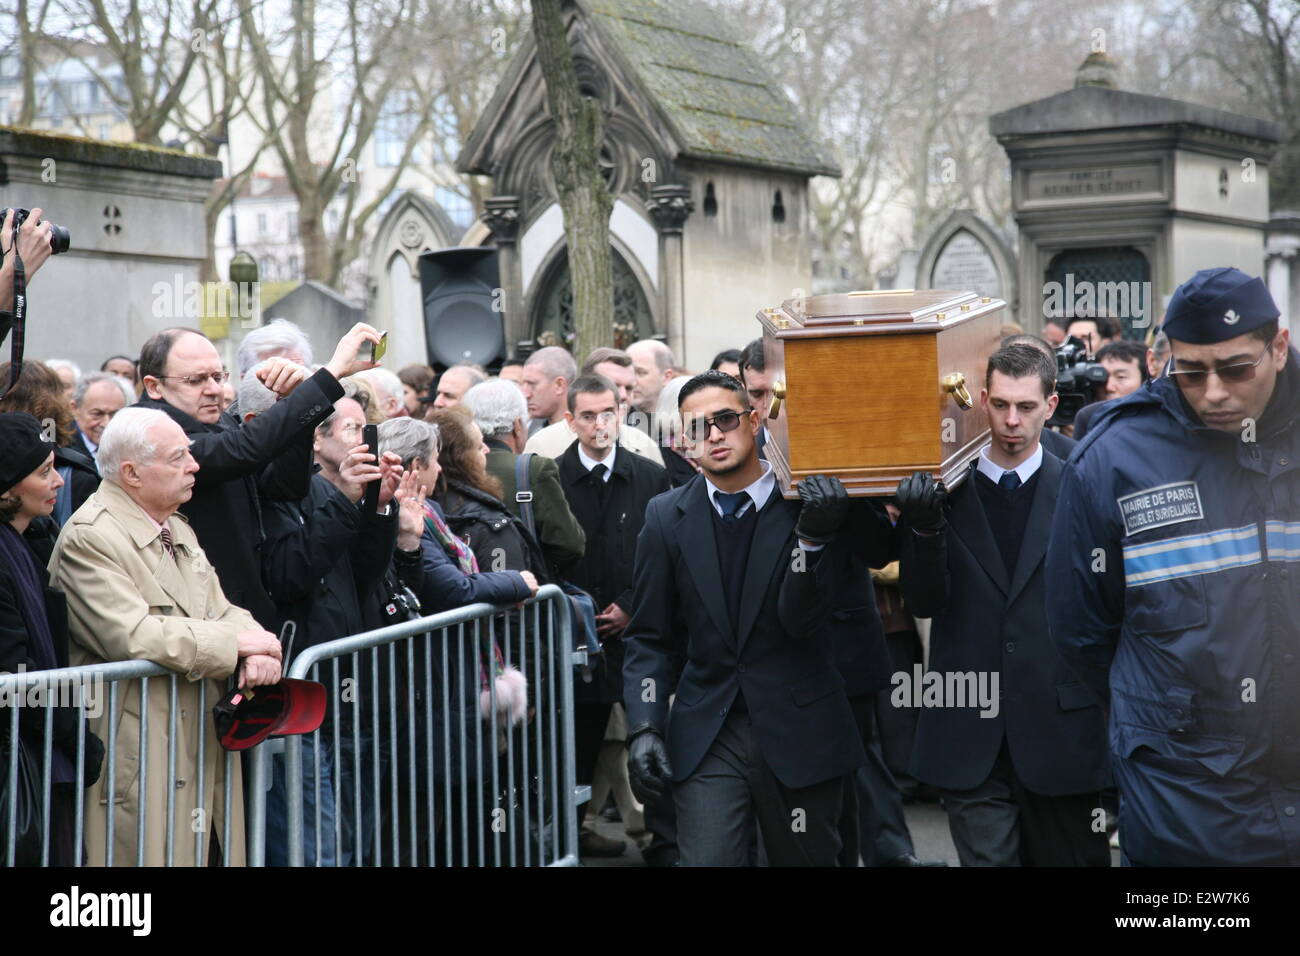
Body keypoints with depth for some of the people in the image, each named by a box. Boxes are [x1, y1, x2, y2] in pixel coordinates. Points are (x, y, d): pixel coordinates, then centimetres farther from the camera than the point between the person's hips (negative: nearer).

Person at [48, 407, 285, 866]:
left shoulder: (179, 531, 18)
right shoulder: (89, 539, -12)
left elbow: (223, 612, 15)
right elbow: (132, 636, -23)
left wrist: (257, 649, -10)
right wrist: (236, 641, -15)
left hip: (204, 754, 8)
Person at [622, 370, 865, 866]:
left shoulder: (810, 504, -4)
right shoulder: (667, 517, 2)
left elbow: (800, 619, -13)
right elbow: (649, 637, 6)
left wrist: (814, 536, -27)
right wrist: (644, 727, -5)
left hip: (799, 732, -1)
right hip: (706, 738, 1)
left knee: (809, 857, 12)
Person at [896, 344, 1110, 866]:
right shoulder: (944, 491, 2)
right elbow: (925, 602, -3)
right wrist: (924, 528, -19)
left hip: (1059, 728, 0)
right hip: (970, 738, 0)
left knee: (1068, 855, 10)